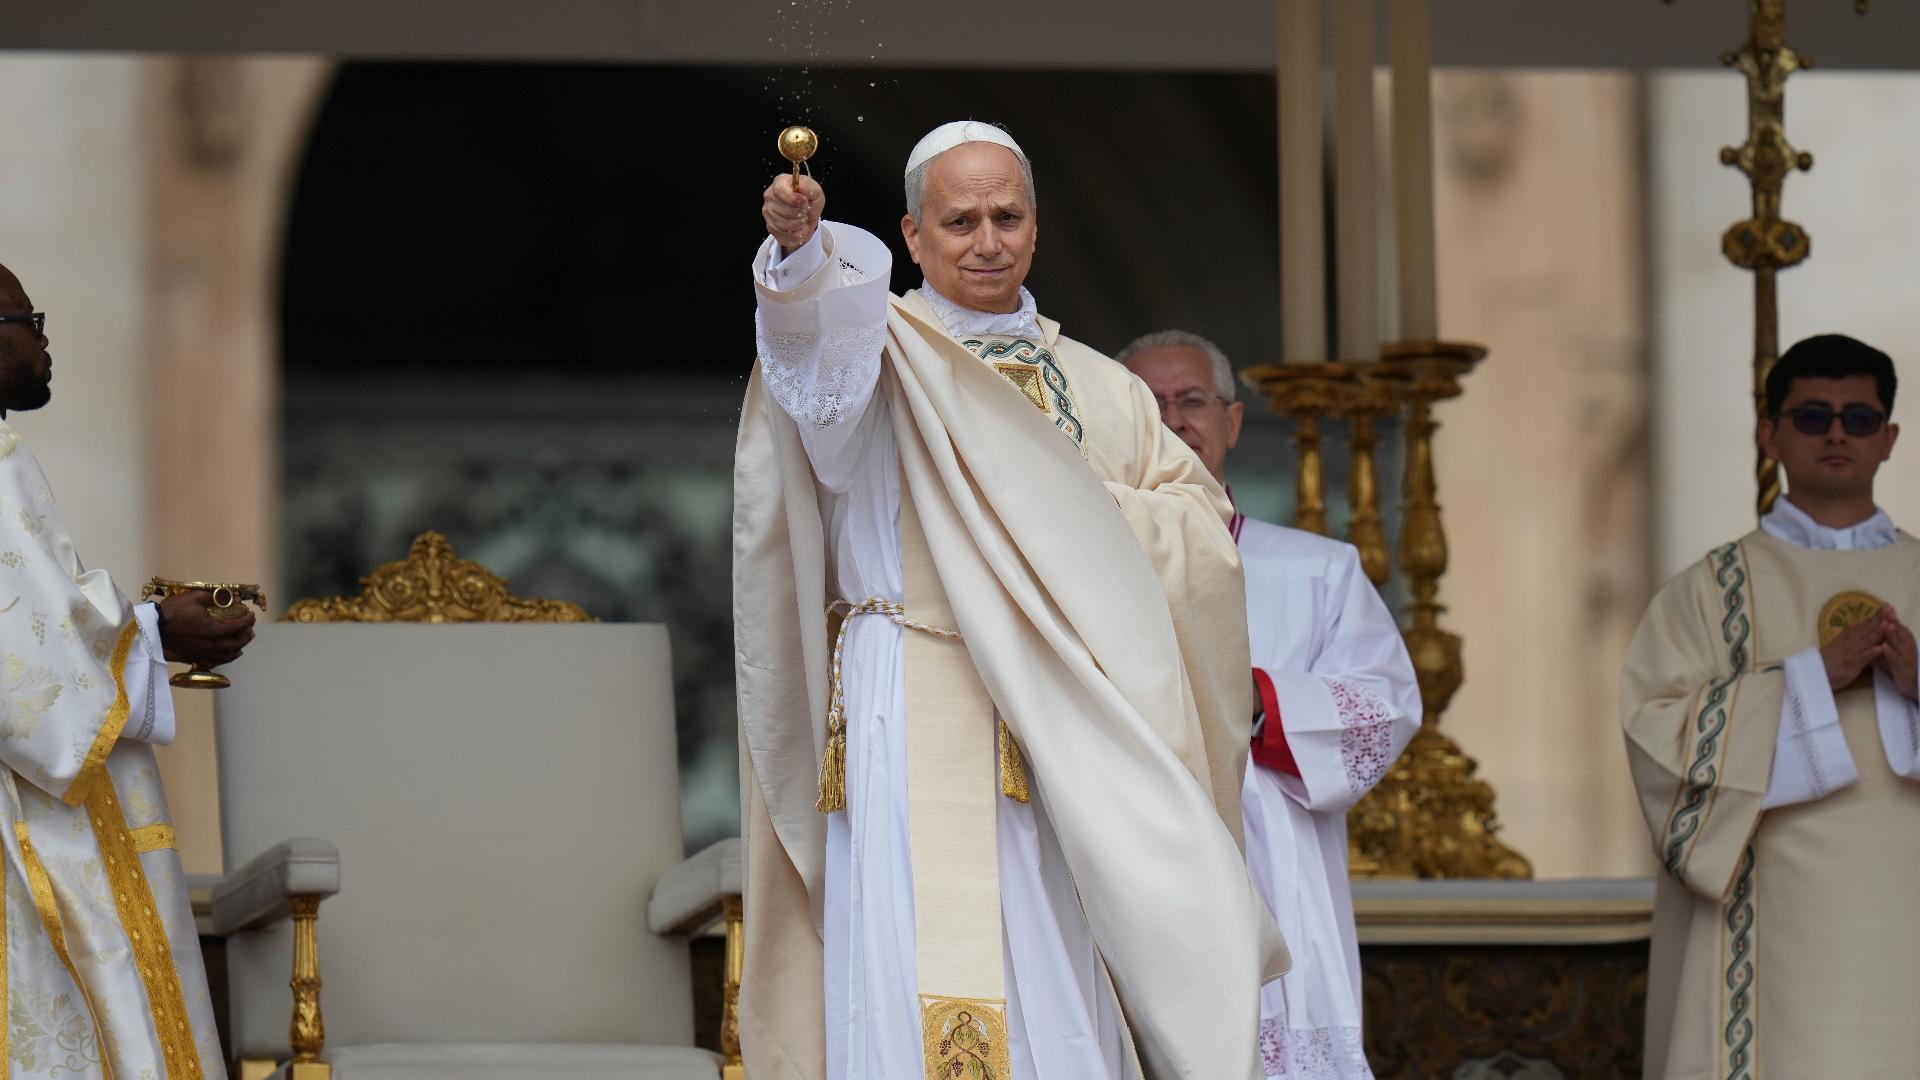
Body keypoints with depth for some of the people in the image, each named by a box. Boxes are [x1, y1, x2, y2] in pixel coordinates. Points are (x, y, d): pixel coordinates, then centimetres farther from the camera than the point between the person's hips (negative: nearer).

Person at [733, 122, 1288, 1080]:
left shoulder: (1100, 390, 18)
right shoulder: (878, 347, 4)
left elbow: (1203, 524, 11)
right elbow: (818, 328, -20)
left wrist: (1080, 507, -6)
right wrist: (800, 248, -41)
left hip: (1063, 739, 4)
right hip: (916, 721, -4)